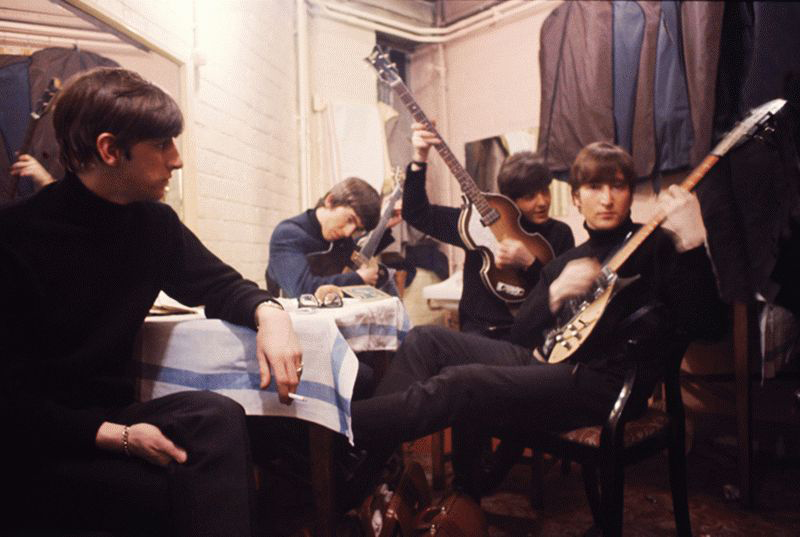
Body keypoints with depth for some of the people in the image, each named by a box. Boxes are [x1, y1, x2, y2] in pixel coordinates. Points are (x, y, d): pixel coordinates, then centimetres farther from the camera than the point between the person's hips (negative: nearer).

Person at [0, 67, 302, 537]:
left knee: (217, 417, -26)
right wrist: (115, 436, -27)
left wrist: (268, 312, -13)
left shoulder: (154, 223, 2)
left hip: (114, 419, 5)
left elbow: (221, 286, 11)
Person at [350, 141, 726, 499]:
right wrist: (555, 295, -7)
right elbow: (520, 334, 12)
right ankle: (368, 469, -8)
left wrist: (690, 242, -25)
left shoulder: (656, 246, 2)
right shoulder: (565, 262, 20)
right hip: (543, 361, 8)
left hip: (604, 382, -7)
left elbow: (706, 325, -14)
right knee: (426, 341, -3)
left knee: (456, 384, -27)